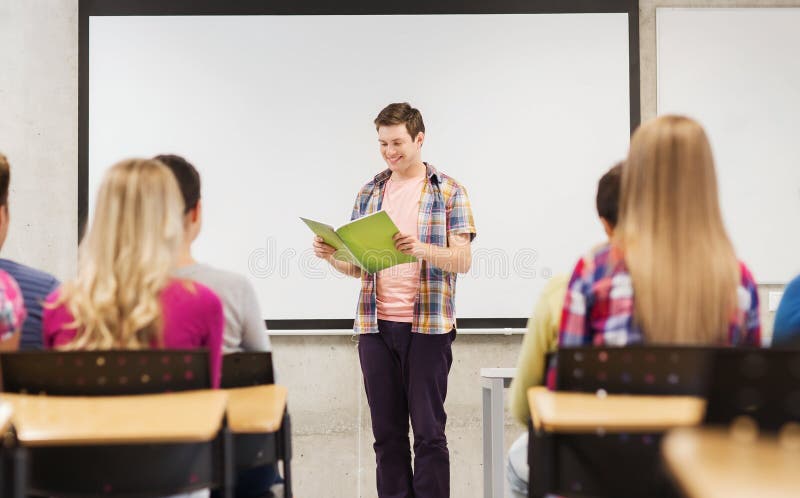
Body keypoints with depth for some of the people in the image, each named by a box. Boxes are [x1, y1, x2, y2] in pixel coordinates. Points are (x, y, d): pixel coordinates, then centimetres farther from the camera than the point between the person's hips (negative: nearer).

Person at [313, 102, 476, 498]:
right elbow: (357, 265, 14)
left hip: (427, 326, -4)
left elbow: (463, 260, -6)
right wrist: (331, 255, -7)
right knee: (387, 432, 7)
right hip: (375, 325, 4)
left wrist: (422, 249, -24)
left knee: (428, 432, 0)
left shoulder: (448, 191, 2)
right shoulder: (369, 193, 14)